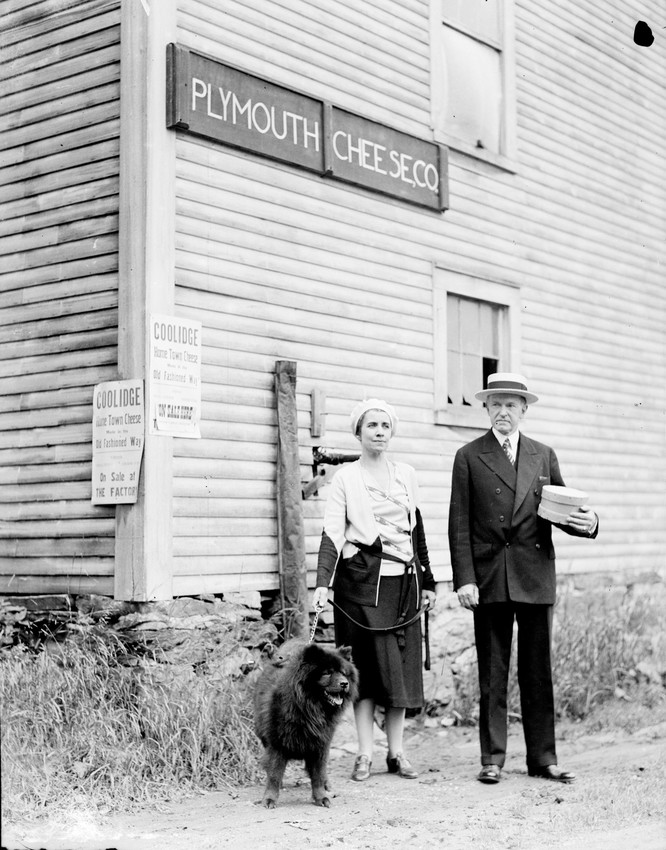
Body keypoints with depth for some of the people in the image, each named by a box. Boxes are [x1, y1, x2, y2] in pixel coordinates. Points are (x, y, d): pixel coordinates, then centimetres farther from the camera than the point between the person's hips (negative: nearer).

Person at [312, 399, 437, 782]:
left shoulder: (406, 475, 12)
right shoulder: (346, 477, 1)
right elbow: (332, 534, -5)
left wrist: (427, 582, 15)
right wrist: (323, 583, -16)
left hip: (402, 581, 4)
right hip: (362, 579, -3)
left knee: (402, 664, 3)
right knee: (366, 663, -2)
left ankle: (397, 751, 11)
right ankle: (365, 753, 4)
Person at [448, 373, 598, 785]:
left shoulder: (544, 456, 13)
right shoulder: (469, 457, 4)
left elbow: (561, 511, 14)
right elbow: (459, 524, 0)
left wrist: (586, 521, -9)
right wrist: (464, 579, -9)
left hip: (536, 577, 2)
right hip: (489, 579, -2)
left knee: (539, 671, 6)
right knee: (492, 673, 4)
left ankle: (543, 757, 14)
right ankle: (493, 759, 11)